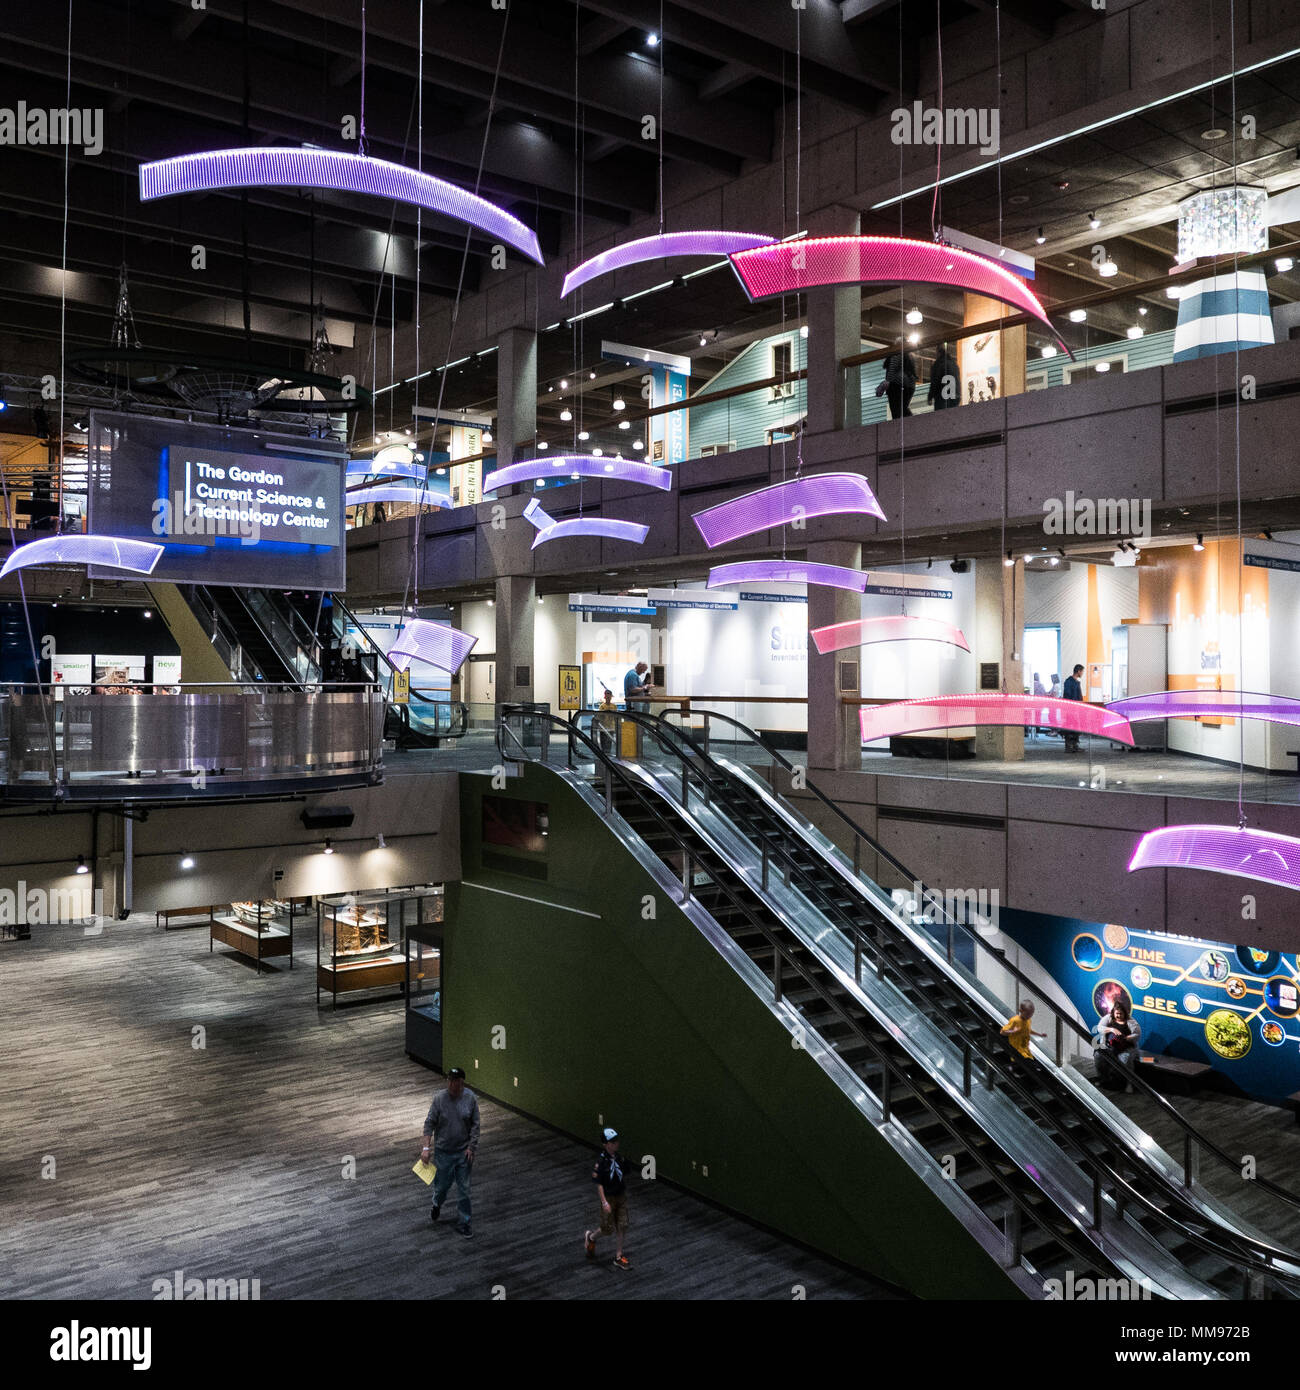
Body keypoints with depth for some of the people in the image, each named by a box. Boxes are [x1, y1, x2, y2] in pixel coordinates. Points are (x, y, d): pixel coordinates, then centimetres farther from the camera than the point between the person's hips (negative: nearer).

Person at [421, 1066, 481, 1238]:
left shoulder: (471, 1098, -10)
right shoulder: (439, 1098, -14)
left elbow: (475, 1125, -2)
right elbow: (429, 1123, -9)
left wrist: (471, 1147, -6)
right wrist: (426, 1147, -13)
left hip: (463, 1152, 1)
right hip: (443, 1151, -1)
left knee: (464, 1189, 7)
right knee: (441, 1185, 14)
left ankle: (464, 1223, 21)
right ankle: (437, 1205, 47)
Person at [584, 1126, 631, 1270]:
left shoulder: (617, 1156, -3)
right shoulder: (601, 1160, -23)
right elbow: (598, 1183, -19)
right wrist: (604, 1202, -20)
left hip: (621, 1195, 6)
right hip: (608, 1197, -6)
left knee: (621, 1226, 8)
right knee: (608, 1229, 5)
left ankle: (618, 1257, 21)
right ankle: (590, 1237, 35)